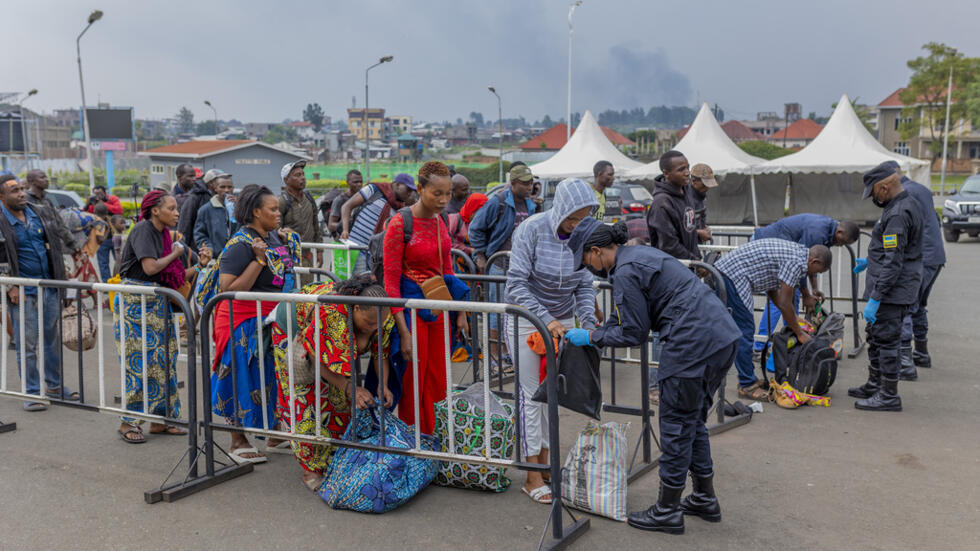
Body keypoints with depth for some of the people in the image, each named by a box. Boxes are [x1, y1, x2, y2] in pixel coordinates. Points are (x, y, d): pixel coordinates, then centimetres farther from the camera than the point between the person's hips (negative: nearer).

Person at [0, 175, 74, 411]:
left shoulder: (41, 213, 6)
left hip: (49, 287, 5)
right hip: (23, 293, -5)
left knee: (53, 338, 13)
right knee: (26, 344, 1)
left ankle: (54, 385, 27)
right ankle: (32, 392, 12)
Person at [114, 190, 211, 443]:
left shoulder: (164, 234, 13)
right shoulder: (143, 229, -10)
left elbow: (175, 278, 11)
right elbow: (150, 267, -21)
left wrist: (199, 266, -1)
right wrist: (175, 254, -6)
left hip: (157, 302, 8)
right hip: (135, 301, -8)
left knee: (164, 360, 7)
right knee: (139, 361, -7)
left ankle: (159, 420, 14)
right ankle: (128, 422, 2)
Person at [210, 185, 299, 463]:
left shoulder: (273, 236, 6)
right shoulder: (240, 244, -18)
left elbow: (287, 270, 21)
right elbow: (229, 289, -25)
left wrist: (288, 241, 8)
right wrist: (259, 260, -27)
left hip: (272, 320, 8)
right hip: (245, 322, -8)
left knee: (273, 376, 15)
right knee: (246, 380, 0)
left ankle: (274, 432, 29)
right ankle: (238, 442, 13)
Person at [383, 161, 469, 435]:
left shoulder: (440, 221, 8)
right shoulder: (400, 223, -13)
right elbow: (391, 280, -14)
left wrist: (459, 313, 13)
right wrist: (404, 332, -18)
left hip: (439, 307, 7)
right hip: (412, 307, -6)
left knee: (437, 385, 10)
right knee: (413, 387, 2)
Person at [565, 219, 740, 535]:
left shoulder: (625, 273, -13)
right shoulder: (638, 255, 18)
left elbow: (634, 335, -8)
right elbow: (625, 316, 25)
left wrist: (591, 337, 2)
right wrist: (589, 337, 23)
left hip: (694, 344, -10)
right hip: (723, 337, 10)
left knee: (676, 424, 2)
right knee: (694, 421, 21)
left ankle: (667, 511, 14)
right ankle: (705, 499, 31)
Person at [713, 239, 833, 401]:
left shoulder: (795, 252, 17)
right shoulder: (797, 261, -13)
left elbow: (772, 291, 21)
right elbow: (784, 304, -10)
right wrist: (799, 334, 1)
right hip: (733, 277, -11)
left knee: (744, 330, 17)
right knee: (745, 331, -6)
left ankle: (746, 377, 25)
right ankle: (747, 385, 0)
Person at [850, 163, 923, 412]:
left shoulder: (898, 214, -22)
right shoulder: (908, 204, 11)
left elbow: (893, 263, -25)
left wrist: (875, 299, -23)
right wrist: (871, 261, 28)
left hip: (893, 291, -11)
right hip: (895, 289, 11)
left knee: (887, 341, -2)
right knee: (875, 336, 20)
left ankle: (889, 396, 7)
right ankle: (874, 385, 32)